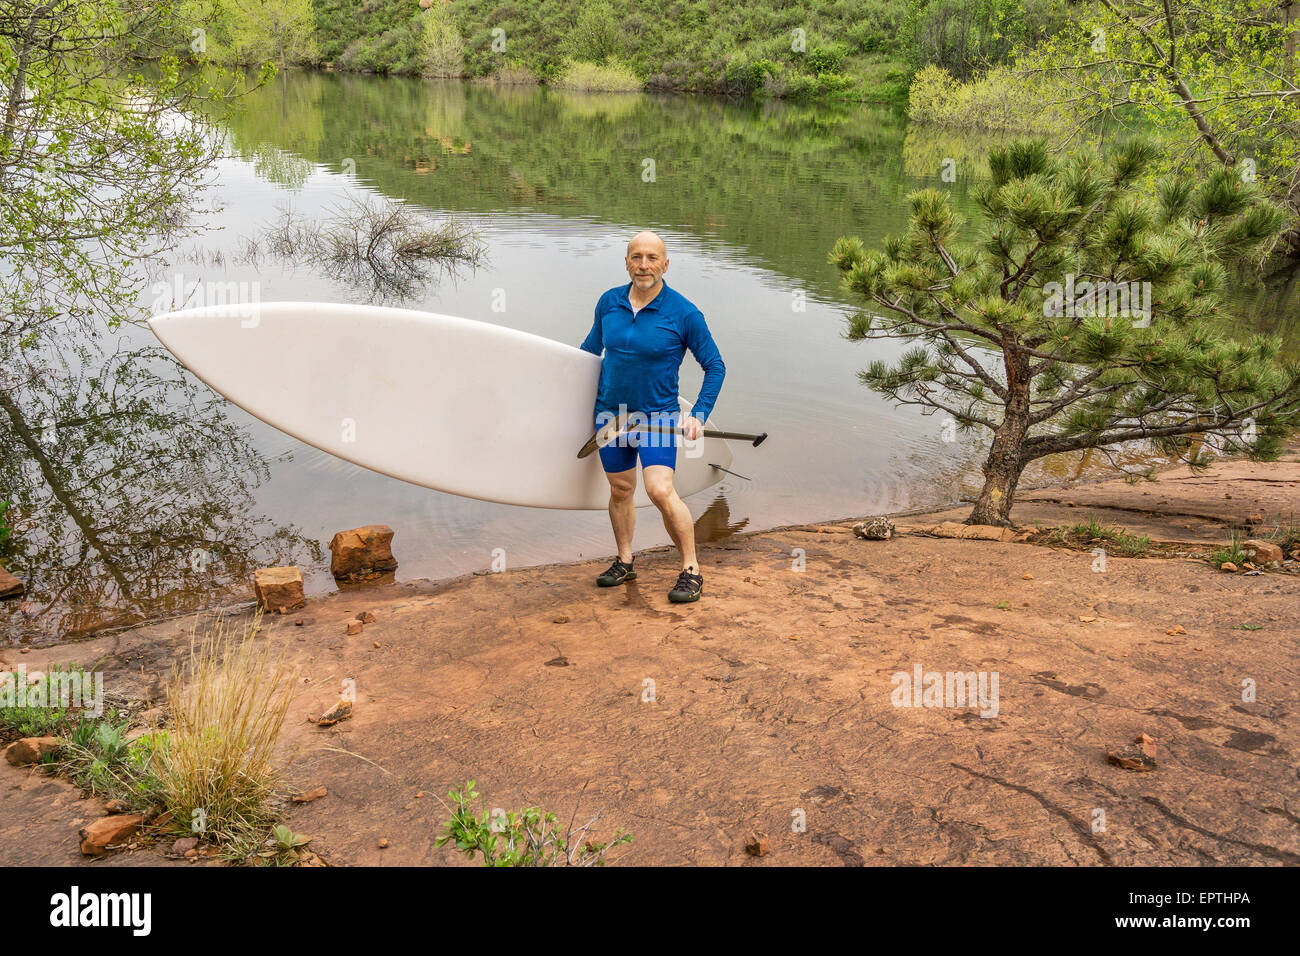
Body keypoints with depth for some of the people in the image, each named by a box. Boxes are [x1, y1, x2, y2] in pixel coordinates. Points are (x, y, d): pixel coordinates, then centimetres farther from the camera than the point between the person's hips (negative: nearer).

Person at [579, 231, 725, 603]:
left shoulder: (684, 313, -12)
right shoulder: (608, 303, -1)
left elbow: (715, 366, -3)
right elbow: (591, 348, 17)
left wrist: (699, 415, -11)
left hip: (657, 415, -4)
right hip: (611, 413, 4)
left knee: (660, 490, -18)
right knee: (620, 490, 14)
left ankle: (692, 571, -4)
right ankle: (624, 562, 32)